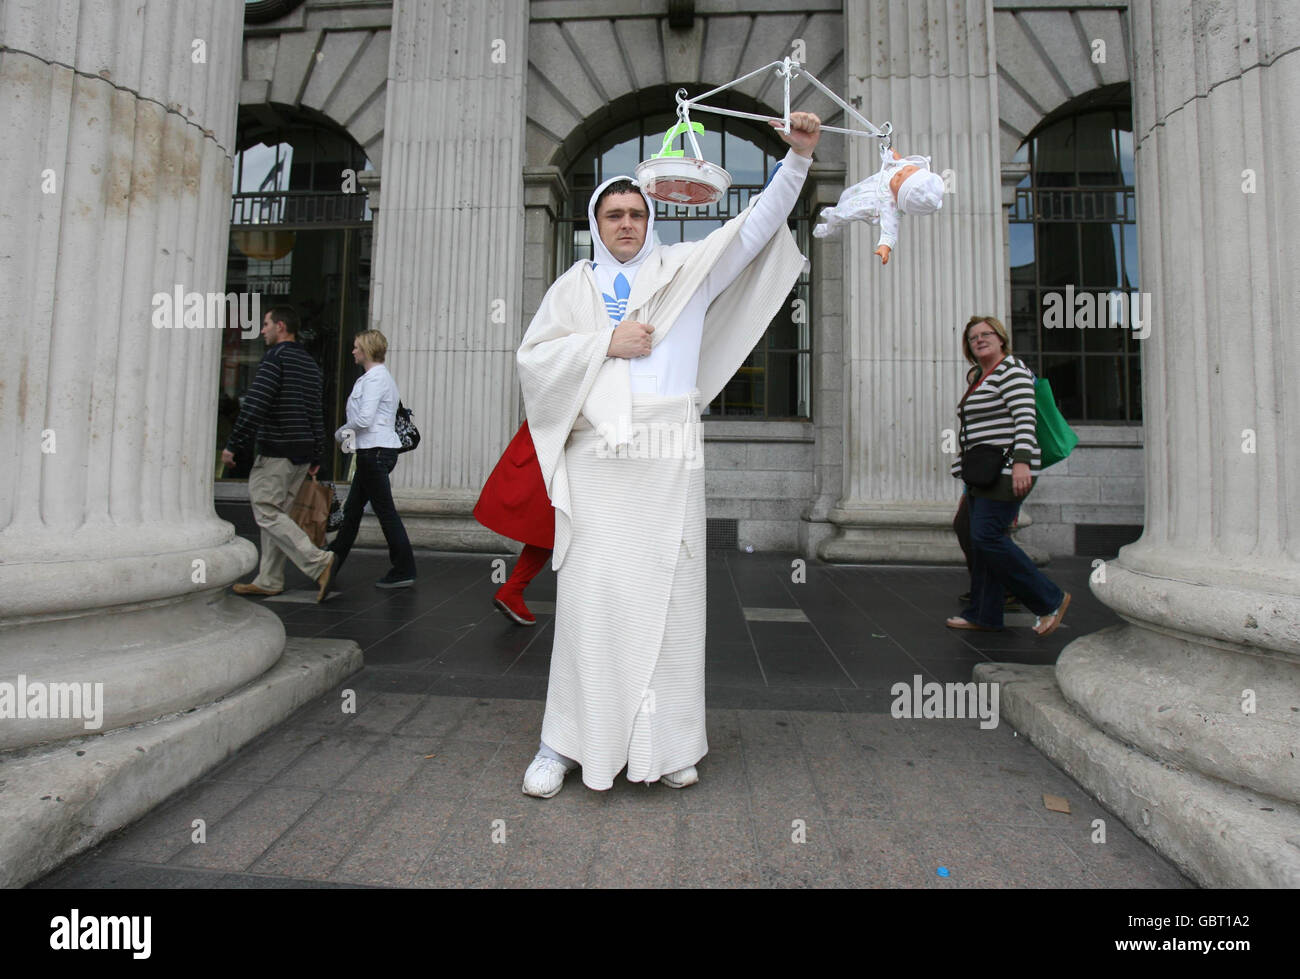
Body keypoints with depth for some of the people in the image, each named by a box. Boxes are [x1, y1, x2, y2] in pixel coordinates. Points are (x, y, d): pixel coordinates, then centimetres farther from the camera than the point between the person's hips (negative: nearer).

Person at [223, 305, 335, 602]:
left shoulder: (276, 357, -9)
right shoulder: (310, 364, 17)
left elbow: (255, 405, -18)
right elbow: (317, 416, 17)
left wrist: (232, 444, -12)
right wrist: (316, 458, 19)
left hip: (276, 450, -9)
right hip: (302, 453, 9)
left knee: (267, 512, -5)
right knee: (276, 511, 12)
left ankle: (318, 562, -16)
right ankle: (269, 581, 16)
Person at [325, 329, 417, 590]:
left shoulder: (375, 377, -12)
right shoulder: (378, 376, 20)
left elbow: (364, 418, -20)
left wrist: (340, 433, -3)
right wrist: (350, 433, 7)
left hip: (376, 451, -10)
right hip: (374, 450, 10)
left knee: (385, 511, -7)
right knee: (352, 508, 17)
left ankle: (404, 571, -1)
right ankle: (332, 563, 29)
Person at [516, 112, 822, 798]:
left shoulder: (688, 270, 17)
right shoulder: (574, 286, 17)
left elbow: (755, 225, 13)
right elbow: (532, 357, 8)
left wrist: (797, 157, 3)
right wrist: (607, 343, -2)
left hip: (669, 460, 1)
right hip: (596, 461, 0)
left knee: (669, 594, 0)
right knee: (590, 596, -4)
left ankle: (665, 743, 13)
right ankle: (564, 742, 9)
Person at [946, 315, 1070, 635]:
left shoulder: (1010, 369, -7)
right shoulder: (977, 378, 20)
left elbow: (1026, 417, -19)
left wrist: (1021, 461, -31)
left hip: (1007, 471, -9)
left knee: (988, 537, -14)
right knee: (982, 541, 7)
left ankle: (1051, 600, 1)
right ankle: (983, 615, 12)